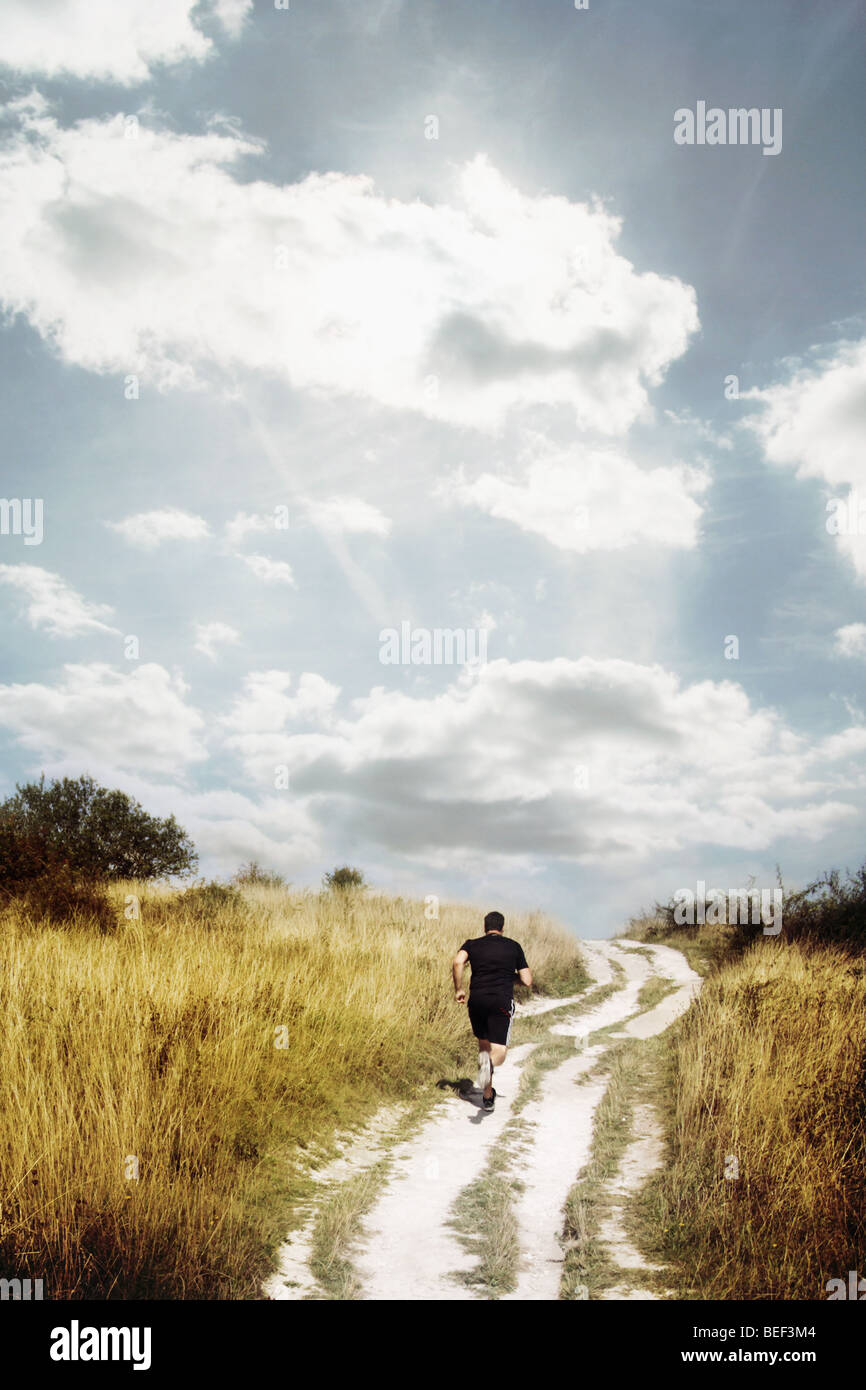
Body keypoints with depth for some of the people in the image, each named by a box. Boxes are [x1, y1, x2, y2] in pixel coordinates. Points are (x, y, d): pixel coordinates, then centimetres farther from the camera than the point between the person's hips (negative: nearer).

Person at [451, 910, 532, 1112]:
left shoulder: (472, 945, 9)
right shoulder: (514, 947, 9)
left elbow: (457, 962, -13)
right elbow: (527, 980, 6)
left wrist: (458, 989, -2)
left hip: (477, 1000, 2)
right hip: (502, 1001, -2)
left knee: (484, 1045, 21)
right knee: (499, 1050, -3)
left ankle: (487, 1096, 24)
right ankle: (490, 1064, -41)